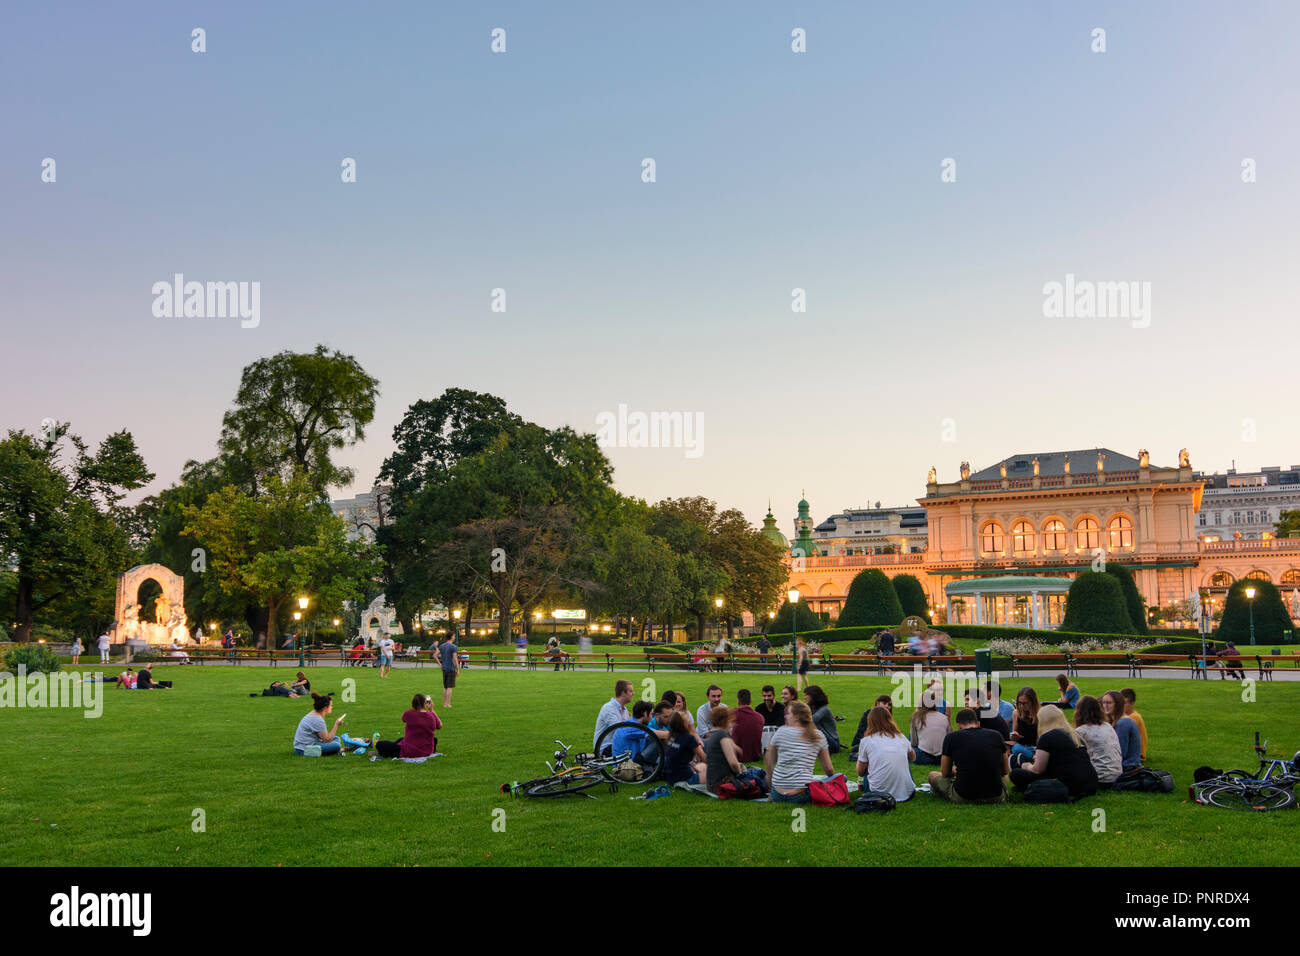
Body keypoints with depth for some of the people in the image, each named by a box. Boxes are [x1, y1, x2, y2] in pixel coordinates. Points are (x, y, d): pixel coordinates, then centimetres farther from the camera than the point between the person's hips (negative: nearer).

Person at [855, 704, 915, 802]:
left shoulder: (866, 740, -1)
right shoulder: (901, 737, 7)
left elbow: (860, 772, 9)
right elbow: (913, 758, 28)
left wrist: (859, 757, 27)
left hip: (879, 793, -2)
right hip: (906, 793, 2)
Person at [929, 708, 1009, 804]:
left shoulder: (951, 738, -1)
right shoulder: (996, 735, 6)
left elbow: (945, 773, 10)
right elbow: (1005, 771, 19)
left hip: (962, 798, -2)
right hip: (996, 798, 3)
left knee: (932, 775, 26)